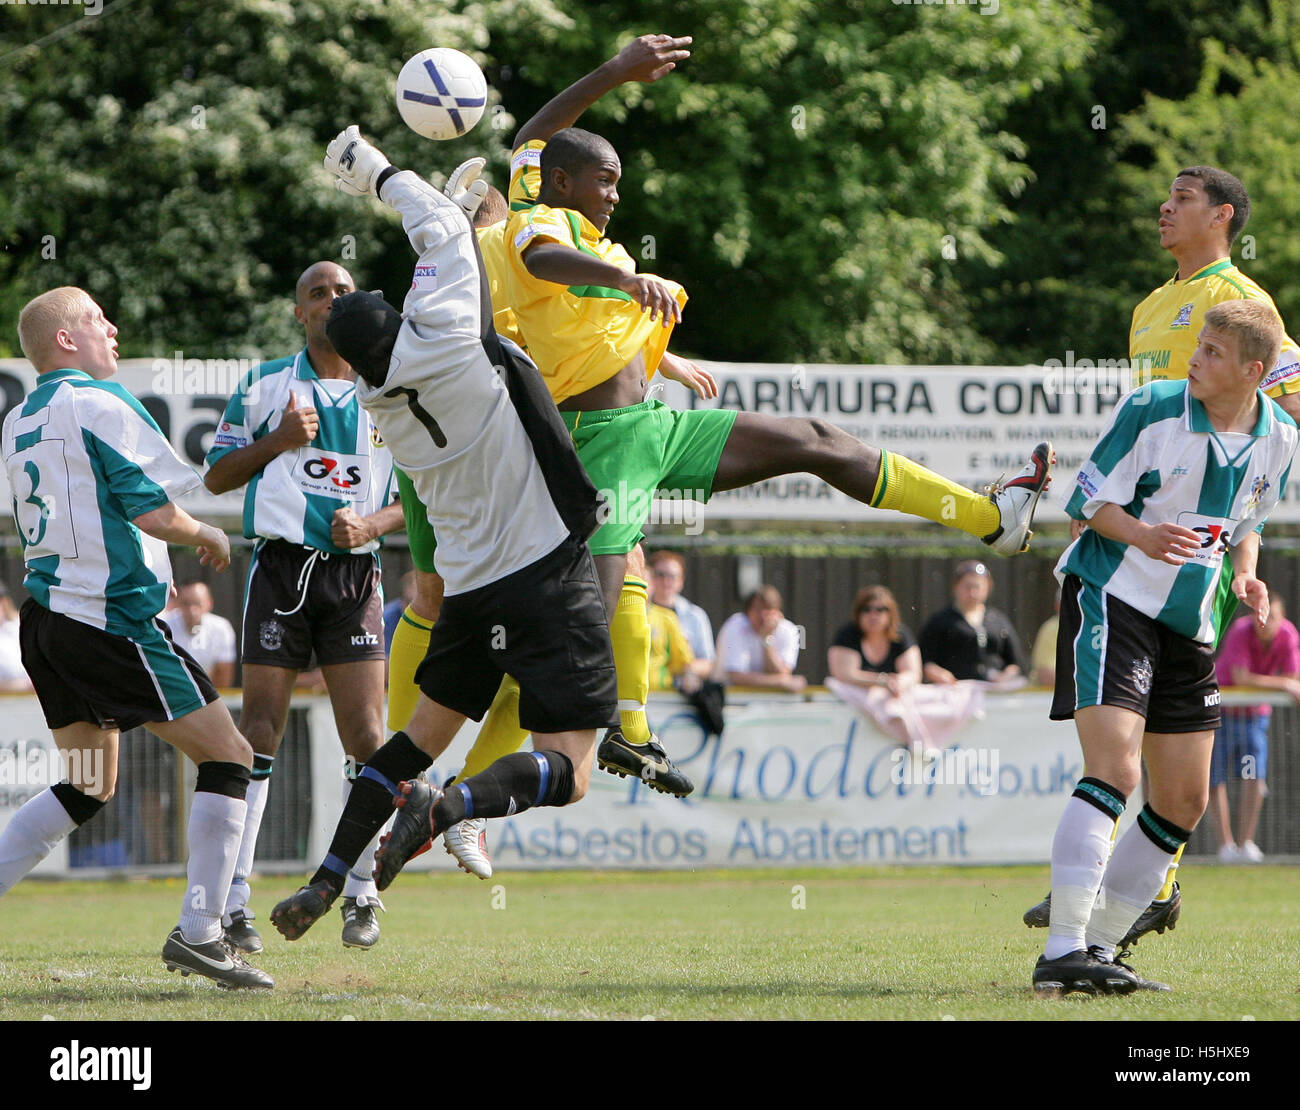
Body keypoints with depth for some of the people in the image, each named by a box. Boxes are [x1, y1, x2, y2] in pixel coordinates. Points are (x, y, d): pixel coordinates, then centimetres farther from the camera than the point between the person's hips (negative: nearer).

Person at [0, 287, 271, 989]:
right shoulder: (99, 404, -11)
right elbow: (155, 513, -15)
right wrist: (208, 536, 5)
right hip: (113, 615, -9)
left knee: (87, 786, 19)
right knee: (227, 755, -1)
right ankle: (198, 933, -7)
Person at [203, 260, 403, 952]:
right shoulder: (264, 388, 8)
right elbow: (216, 477, 9)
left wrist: (372, 522, -7)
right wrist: (280, 440, -6)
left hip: (354, 574, 1)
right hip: (281, 565, -1)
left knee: (365, 738, -6)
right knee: (260, 729, -9)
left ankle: (360, 894, 8)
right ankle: (232, 898, -7)